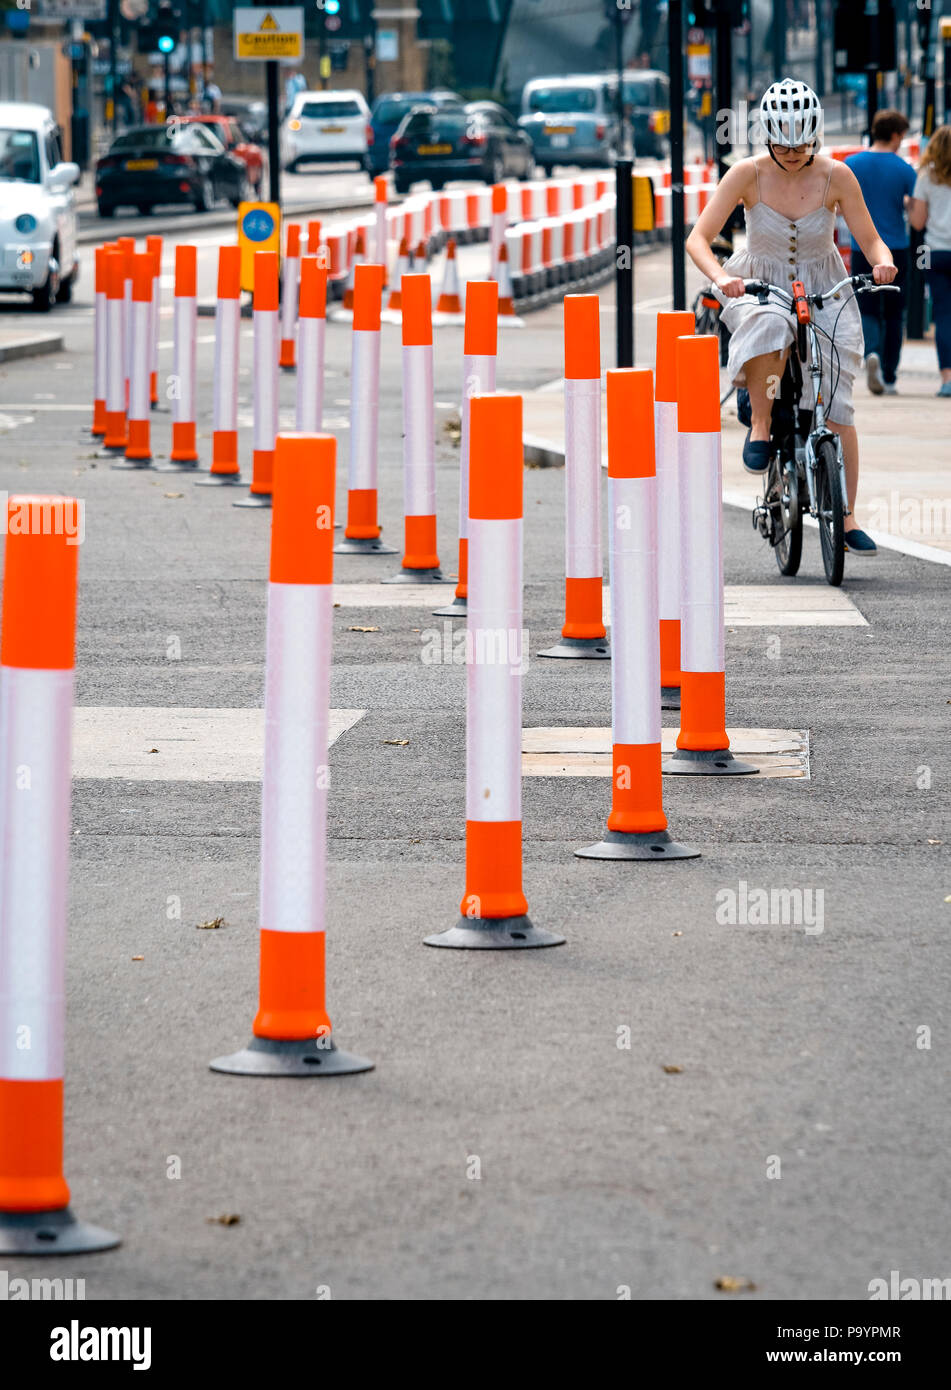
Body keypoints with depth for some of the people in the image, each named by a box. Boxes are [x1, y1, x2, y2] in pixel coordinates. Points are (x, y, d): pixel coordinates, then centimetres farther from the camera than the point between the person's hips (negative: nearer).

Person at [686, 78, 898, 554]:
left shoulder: (836, 176, -11)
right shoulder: (748, 174, -14)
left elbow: (869, 239, -4)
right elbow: (698, 239, -17)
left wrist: (882, 262, -28)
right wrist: (722, 278, -37)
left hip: (825, 294, 1)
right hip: (758, 288, -1)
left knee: (835, 404, -9)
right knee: (769, 326, -40)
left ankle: (847, 517, -1)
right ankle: (760, 425, -23)